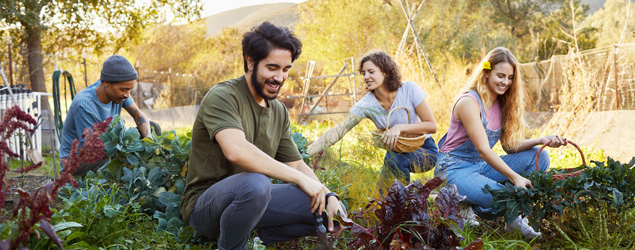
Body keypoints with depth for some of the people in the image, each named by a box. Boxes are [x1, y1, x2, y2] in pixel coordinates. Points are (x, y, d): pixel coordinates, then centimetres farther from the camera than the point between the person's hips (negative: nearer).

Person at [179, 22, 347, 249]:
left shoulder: (279, 111, 9)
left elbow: (296, 164, 10)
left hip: (253, 200, 7)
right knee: (255, 183, -39)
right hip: (204, 205, -7)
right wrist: (300, 179, -29)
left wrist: (328, 195, -10)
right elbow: (236, 151, -33)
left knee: (327, 210, -7)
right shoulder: (222, 97, -16)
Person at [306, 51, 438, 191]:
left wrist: (399, 127, -32)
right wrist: (307, 152, -36)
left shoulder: (409, 90, -19)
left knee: (394, 159, -32)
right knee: (381, 197, -13)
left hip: (425, 150, -3)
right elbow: (339, 130, -22)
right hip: (398, 152, 3)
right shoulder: (366, 104, -14)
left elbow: (432, 126, -17)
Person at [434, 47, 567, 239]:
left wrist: (541, 141, -13)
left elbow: (509, 144, 4)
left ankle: (516, 219, -9)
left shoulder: (502, 103, 7)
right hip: (456, 170, -9)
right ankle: (466, 206, -3)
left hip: (482, 166, 9)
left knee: (539, 157, -5)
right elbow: (483, 150, -25)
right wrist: (515, 177, -33)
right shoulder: (469, 102, -19)